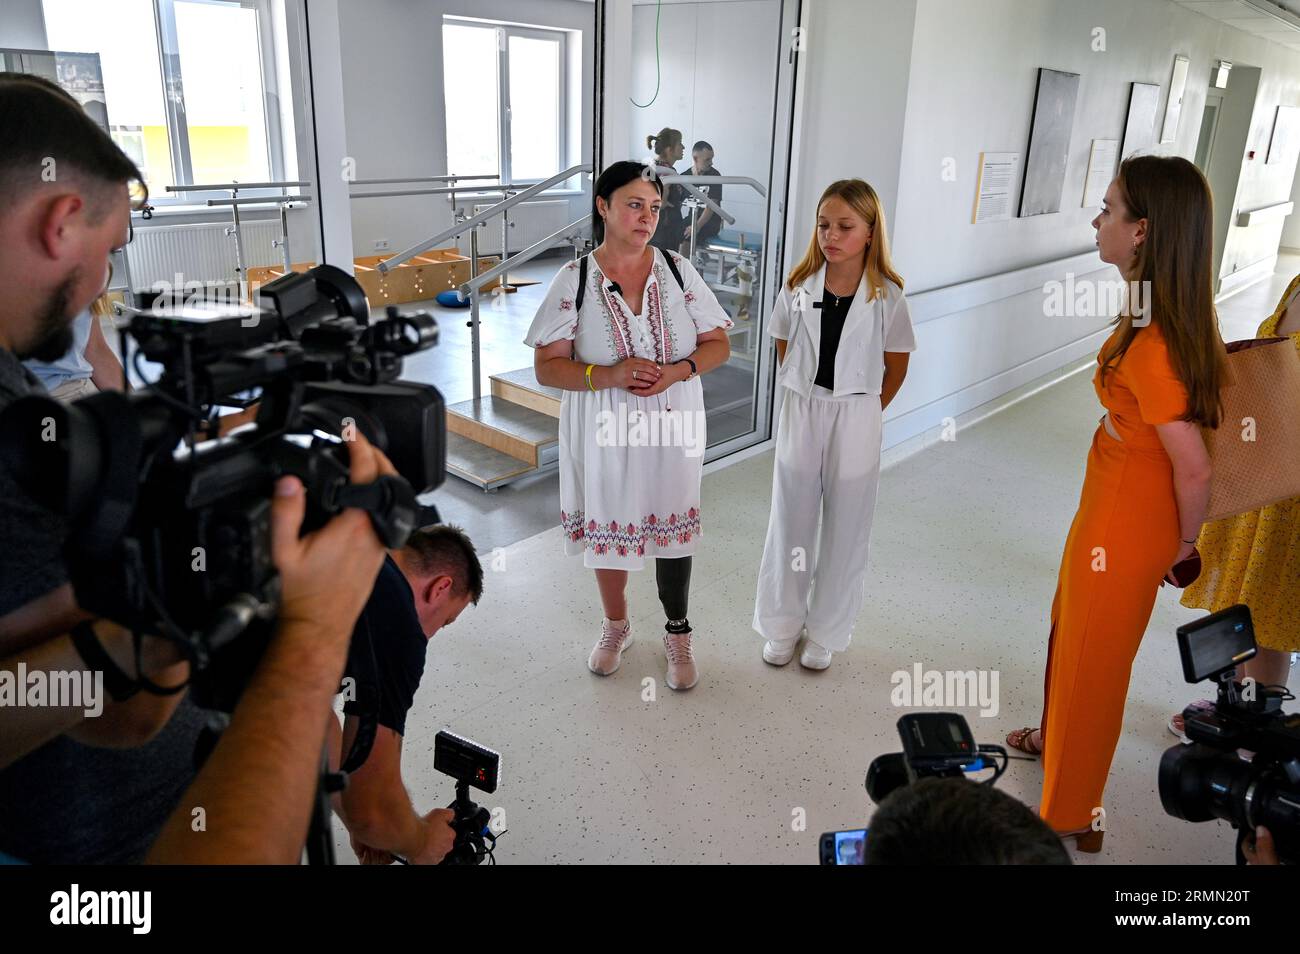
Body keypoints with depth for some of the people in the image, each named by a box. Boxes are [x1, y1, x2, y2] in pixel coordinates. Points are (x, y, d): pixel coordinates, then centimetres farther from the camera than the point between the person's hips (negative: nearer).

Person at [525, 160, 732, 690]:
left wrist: (679, 370, -18)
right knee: (608, 526, 14)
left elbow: (718, 344, 2)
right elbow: (547, 366, -8)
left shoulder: (677, 270, -1)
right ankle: (616, 625, 39)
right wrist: (610, 375, -23)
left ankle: (677, 633, 33)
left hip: (672, 428, 1)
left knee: (672, 524, 11)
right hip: (606, 432, -1)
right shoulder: (574, 280, -7)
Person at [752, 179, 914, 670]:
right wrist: (809, 400, 6)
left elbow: (896, 367, 1)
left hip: (856, 418, -1)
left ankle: (826, 632, 25)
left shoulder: (886, 296, -9)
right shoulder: (798, 287, -4)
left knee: (845, 529, 9)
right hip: (801, 412, 2)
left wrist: (862, 410, 3)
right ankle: (783, 624, 28)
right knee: (790, 522, 11)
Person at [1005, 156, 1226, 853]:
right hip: (1112, 510, 9)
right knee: (1072, 628, 29)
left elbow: (1194, 467, -26)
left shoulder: (1148, 347, -32)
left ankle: (1071, 816, 32)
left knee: (1092, 656, 10)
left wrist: (1182, 542, -7)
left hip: (1125, 528, -9)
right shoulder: (1169, 317, -3)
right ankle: (1056, 735, 56)